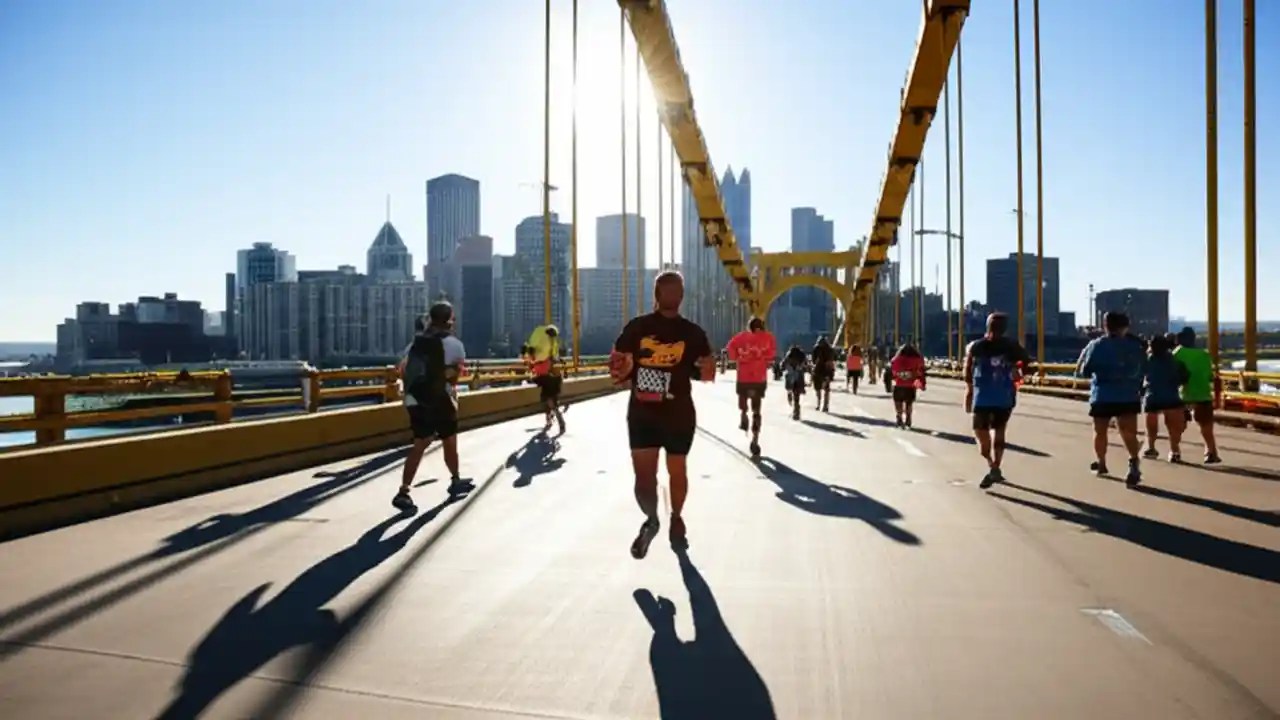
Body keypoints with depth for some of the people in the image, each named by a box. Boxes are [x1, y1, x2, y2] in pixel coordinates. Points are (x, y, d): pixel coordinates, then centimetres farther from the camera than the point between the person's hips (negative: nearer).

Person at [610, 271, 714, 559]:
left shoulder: (692, 332, 1)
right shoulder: (637, 327, 0)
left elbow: (705, 370, 7)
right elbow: (617, 361, 5)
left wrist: (706, 371, -16)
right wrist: (621, 372, -17)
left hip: (679, 414, 1)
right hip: (642, 413, -1)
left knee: (677, 470, 16)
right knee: (643, 474, -7)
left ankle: (676, 520, 41)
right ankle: (651, 519, 23)